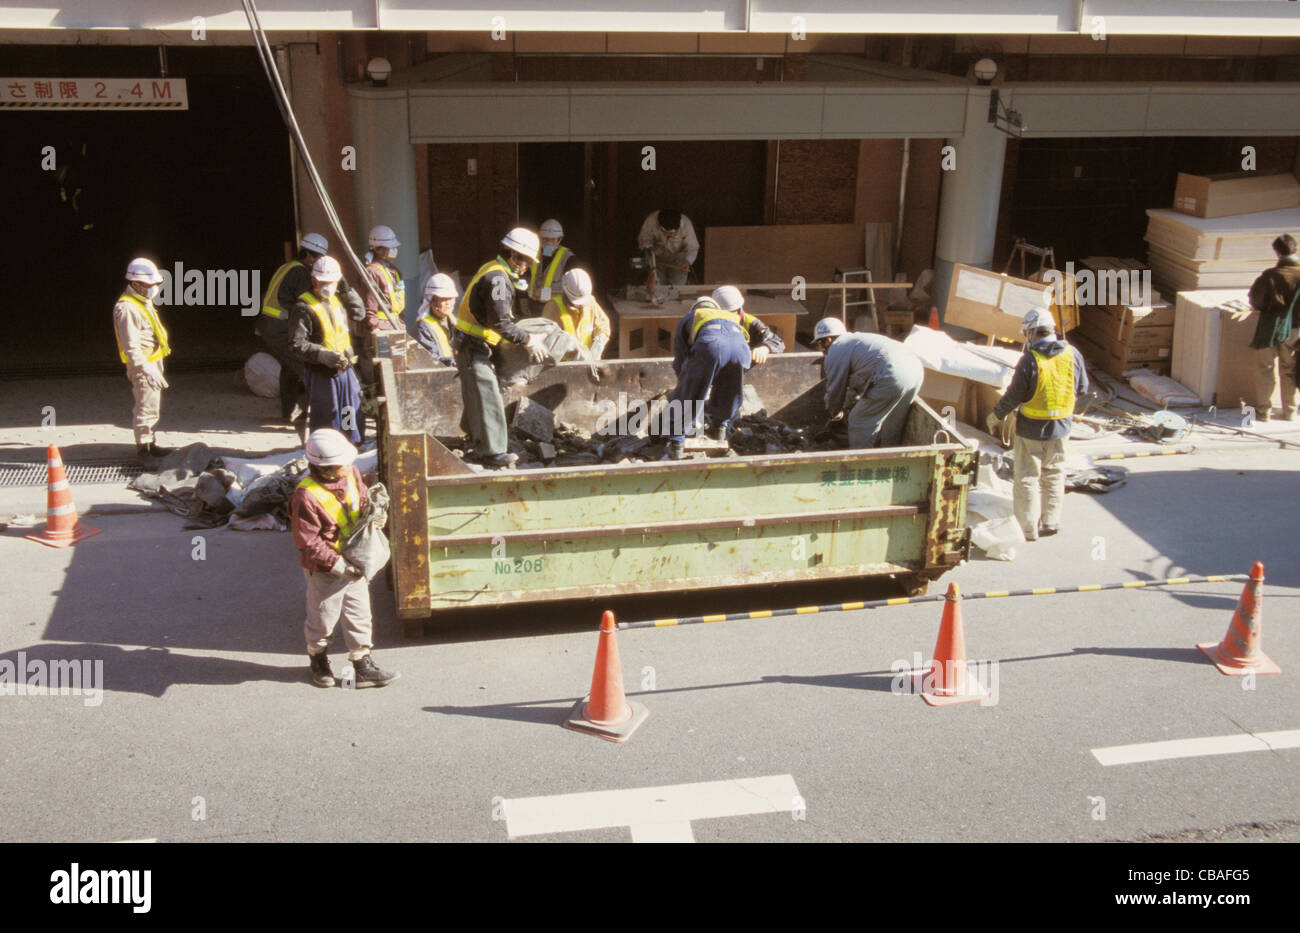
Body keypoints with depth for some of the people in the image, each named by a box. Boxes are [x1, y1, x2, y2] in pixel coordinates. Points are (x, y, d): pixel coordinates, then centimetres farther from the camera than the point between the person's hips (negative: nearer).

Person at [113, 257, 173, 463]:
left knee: (155, 406, 19)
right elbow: (131, 346, -26)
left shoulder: (144, 302, 11)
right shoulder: (127, 309, -21)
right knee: (146, 407, -5)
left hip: (153, 361, 10)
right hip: (141, 364, -10)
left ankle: (150, 443, 31)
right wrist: (147, 370, -32)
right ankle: (143, 448, 5)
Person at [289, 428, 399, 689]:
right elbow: (307, 541, -22)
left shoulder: (351, 474, -6)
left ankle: (363, 667, 24)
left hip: (354, 565, 6)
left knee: (360, 617, 13)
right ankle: (318, 660, 39)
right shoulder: (307, 496, -26)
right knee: (323, 620, 13)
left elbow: (363, 500, 14)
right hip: (325, 571, -6)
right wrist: (337, 564, -23)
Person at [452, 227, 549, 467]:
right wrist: (527, 341, -18)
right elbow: (501, 322, -25)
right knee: (487, 398, -9)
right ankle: (492, 451, -7)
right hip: (474, 348, -11)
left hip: (473, 346, 11)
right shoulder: (497, 279, -20)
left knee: (477, 397, 18)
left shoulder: (491, 270, 14)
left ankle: (481, 446, 28)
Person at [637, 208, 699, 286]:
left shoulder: (686, 224, -33)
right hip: (658, 258, 0)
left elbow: (692, 247, -26)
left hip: (678, 256, 0)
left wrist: (687, 262, -46)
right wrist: (650, 248, -37)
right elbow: (643, 239, -15)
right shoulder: (651, 221, -33)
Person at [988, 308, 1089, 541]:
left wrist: (994, 417, 1)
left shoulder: (1029, 360, -19)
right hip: (1061, 427, 5)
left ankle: (1028, 528, 10)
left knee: (1027, 478, 6)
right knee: (1054, 474, 20)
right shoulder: (1073, 355, -5)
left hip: (1031, 429, -5)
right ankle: (1051, 521, 25)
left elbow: (1013, 397, -14)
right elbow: (1082, 389, 8)